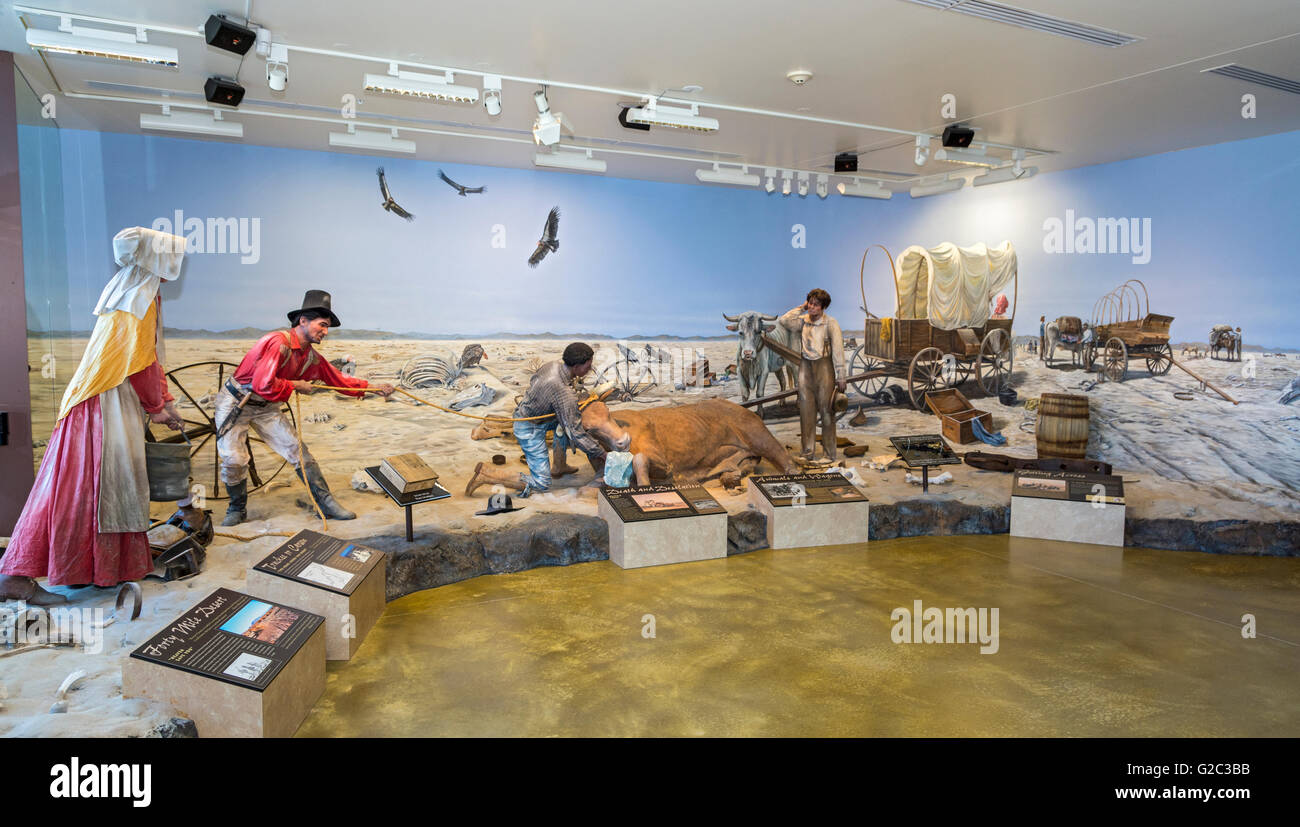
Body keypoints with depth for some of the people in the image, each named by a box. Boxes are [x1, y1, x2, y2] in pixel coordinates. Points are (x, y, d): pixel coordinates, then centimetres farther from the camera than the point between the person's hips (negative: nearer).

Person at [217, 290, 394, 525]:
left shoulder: (312, 358, -1)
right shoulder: (278, 342, -27)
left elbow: (338, 380, 9)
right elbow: (263, 385, -33)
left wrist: (373, 387, 1)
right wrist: (295, 385, -19)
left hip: (266, 407, 7)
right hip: (235, 401, -7)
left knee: (298, 450, -2)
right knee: (234, 459, -13)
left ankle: (326, 503, 2)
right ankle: (237, 509, 13)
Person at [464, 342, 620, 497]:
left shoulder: (554, 364, -9)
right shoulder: (565, 394, -32)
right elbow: (576, 434, -26)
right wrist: (600, 453, -12)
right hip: (530, 430, -9)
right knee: (542, 484, -4)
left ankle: (558, 466, 28)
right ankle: (487, 474, -7)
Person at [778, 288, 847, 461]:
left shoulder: (831, 324, -5)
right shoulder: (803, 321, 8)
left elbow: (838, 351, -8)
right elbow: (783, 321, -4)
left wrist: (841, 377, -12)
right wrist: (800, 308, 1)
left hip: (824, 366, -4)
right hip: (805, 367, 4)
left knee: (826, 410, -2)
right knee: (806, 410, 5)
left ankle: (829, 453, 5)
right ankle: (808, 451, 13)